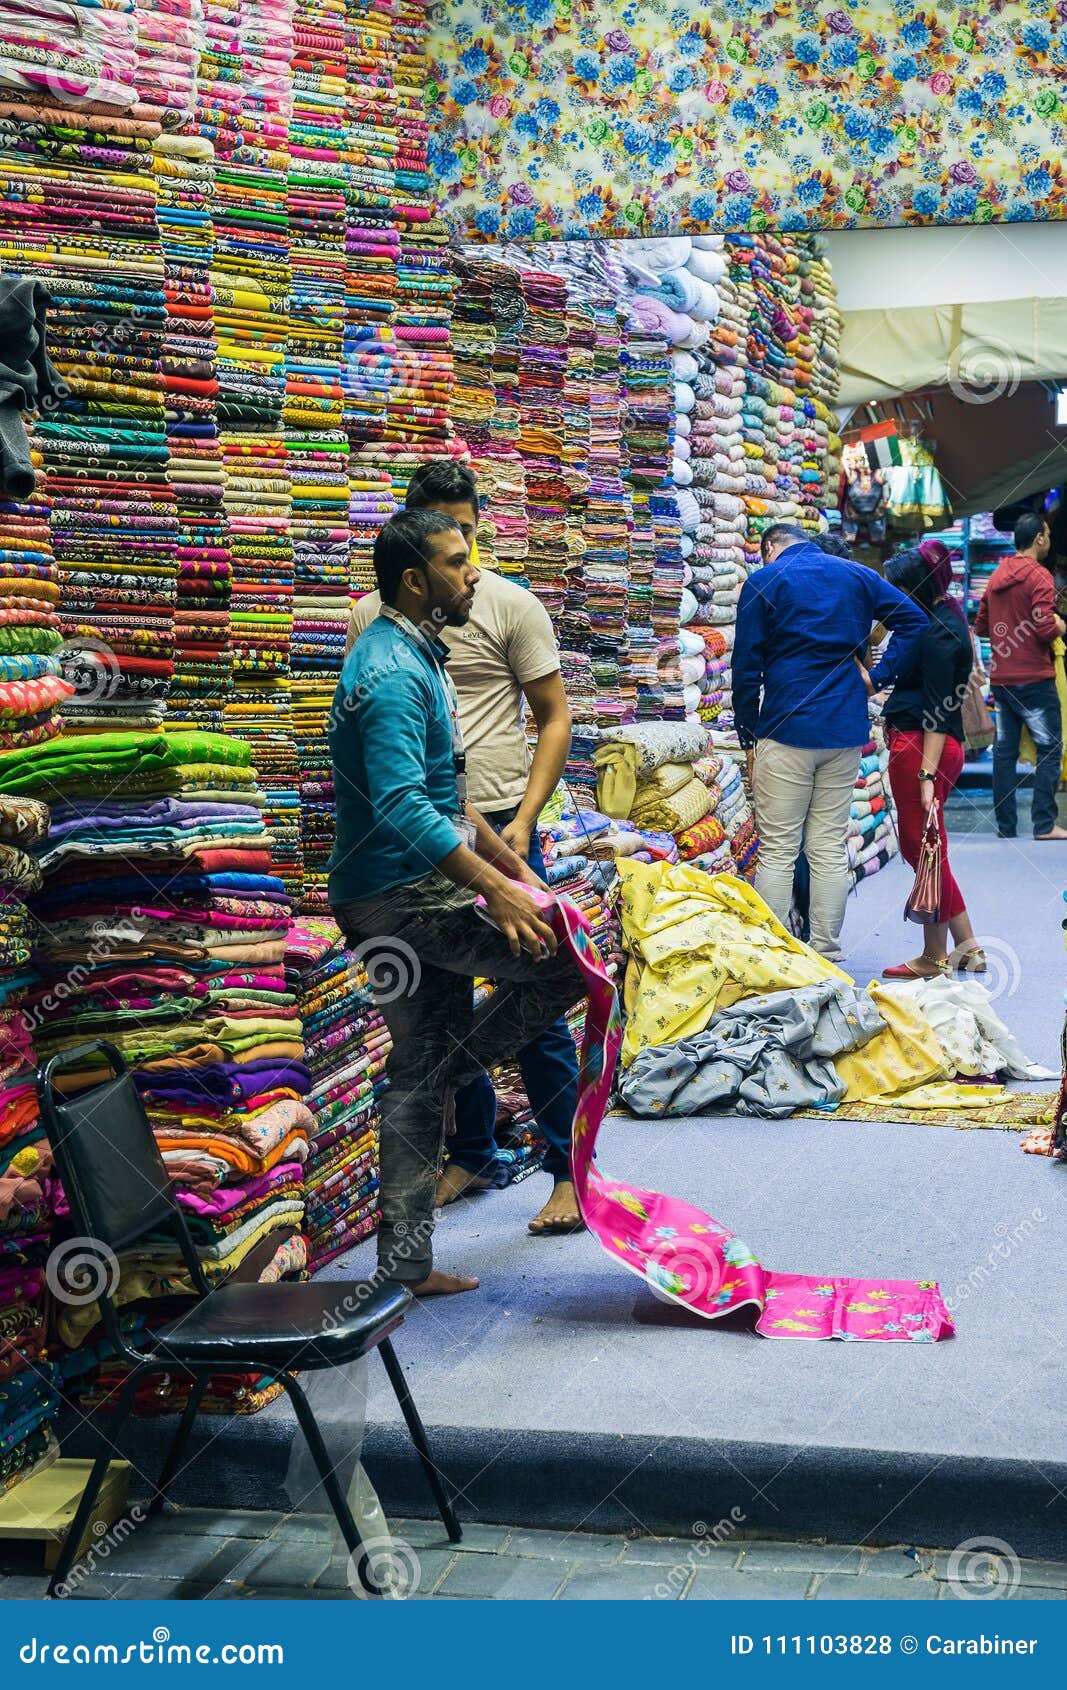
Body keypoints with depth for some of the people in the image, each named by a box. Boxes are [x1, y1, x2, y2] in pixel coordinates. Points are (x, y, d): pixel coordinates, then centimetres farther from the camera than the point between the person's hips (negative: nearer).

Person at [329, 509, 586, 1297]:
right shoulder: (393, 673, -18)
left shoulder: (416, 656, 16)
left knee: (420, 1071, 12)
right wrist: (496, 891, -32)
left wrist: (511, 863, 24)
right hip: (404, 896, -10)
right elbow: (402, 808, -29)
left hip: (417, 891, 10)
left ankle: (406, 1262, 18)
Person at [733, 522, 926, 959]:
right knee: (831, 851, 7)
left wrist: (749, 738, 4)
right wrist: (880, 676, 5)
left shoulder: (764, 581, 0)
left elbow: (746, 669, -2)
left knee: (777, 852, -1)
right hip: (846, 732, 4)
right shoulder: (856, 575, 13)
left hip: (786, 730, -4)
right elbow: (913, 619, 8)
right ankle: (827, 955, 10)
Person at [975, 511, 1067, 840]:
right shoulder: (1039, 576, -12)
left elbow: (980, 626, 14)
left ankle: (1005, 825, 10)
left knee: (1004, 751, 9)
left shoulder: (996, 577, 11)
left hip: (1001, 678, 7)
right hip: (1034, 678, -7)